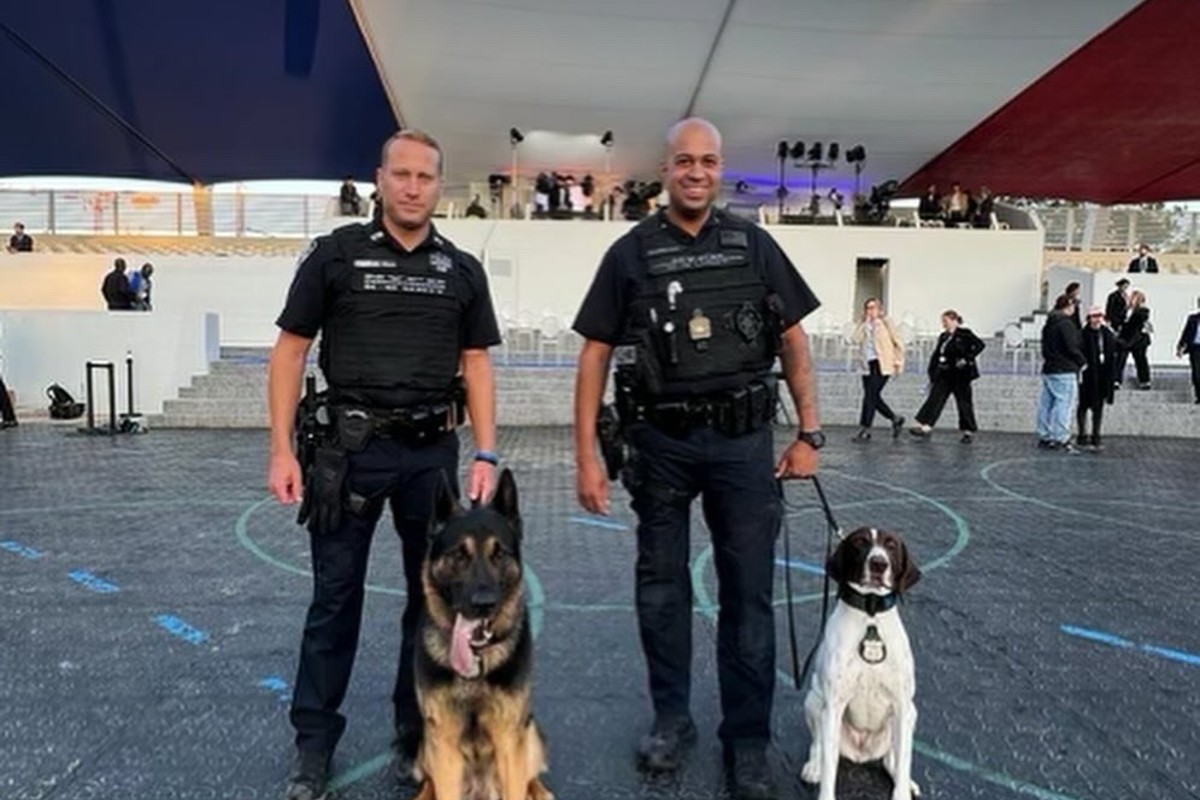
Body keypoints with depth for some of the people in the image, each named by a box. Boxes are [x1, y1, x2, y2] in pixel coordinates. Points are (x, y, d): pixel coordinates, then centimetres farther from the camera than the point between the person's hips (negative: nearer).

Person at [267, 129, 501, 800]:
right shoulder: (335, 255, 0)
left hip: (434, 450, 3)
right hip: (350, 447, -2)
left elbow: (476, 364, 7)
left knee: (435, 594, 11)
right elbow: (291, 351, 0)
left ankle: (420, 733, 28)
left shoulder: (463, 271, 7)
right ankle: (315, 743, 22)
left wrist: (486, 455, -2)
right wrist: (282, 449, -7)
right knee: (335, 597, 7)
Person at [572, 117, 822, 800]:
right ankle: (672, 719, 29)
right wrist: (587, 455, -5)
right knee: (662, 587, 11)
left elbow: (794, 340, 7)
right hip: (662, 440, 0)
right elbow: (596, 354, 0)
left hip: (743, 439, 0)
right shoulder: (631, 253, 1)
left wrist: (810, 433, 0)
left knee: (748, 592, 5)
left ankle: (748, 737, 20)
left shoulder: (754, 245, 5)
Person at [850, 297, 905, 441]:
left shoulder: (885, 322, 0)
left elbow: (898, 342, 2)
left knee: (870, 395, -14)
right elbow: (855, 340, -4)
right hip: (868, 365, 6)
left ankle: (865, 430, -12)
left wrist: (898, 362, 1)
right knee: (873, 397, 7)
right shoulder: (863, 324, 13)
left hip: (881, 365, -6)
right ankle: (895, 419, 28)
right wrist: (865, 323, -7)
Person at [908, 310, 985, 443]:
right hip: (944, 375, 6)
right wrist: (932, 376, 11)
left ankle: (969, 432, 16)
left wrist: (967, 359, -22)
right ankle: (925, 428, -6)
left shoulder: (964, 334, -8)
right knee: (935, 399, -3)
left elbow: (980, 344, -15)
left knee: (964, 403, 3)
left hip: (960, 375, -6)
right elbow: (936, 355, 13)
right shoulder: (943, 336, 11)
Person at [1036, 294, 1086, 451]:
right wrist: (1082, 362, -2)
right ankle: (1061, 439, -7)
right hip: (1065, 371, -9)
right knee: (1064, 403, -6)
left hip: (1048, 369, 9)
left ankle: (1044, 436, 17)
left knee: (1046, 403, 11)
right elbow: (1072, 348, -15)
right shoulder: (1066, 324, -12)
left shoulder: (1048, 324, 14)